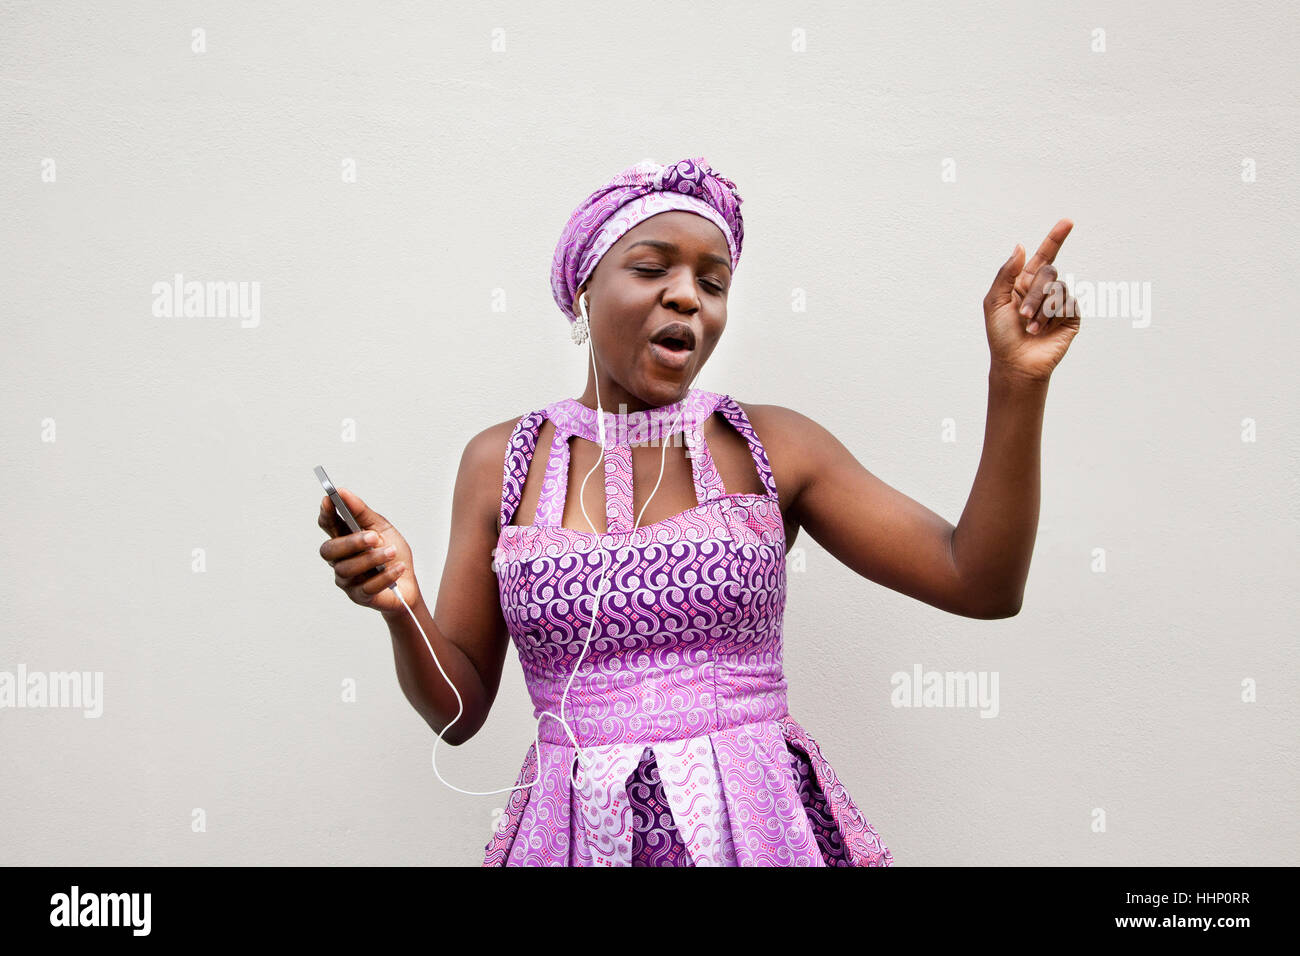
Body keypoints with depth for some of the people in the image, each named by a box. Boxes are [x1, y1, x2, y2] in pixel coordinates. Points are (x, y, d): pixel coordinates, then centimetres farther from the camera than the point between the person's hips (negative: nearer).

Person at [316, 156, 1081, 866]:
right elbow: (456, 709, 4)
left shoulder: (772, 446, 0)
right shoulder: (502, 462, 2)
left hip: (763, 827, 0)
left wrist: (1018, 379, -15)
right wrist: (404, 610, -16)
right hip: (578, 831, 1)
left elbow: (981, 584, -5)